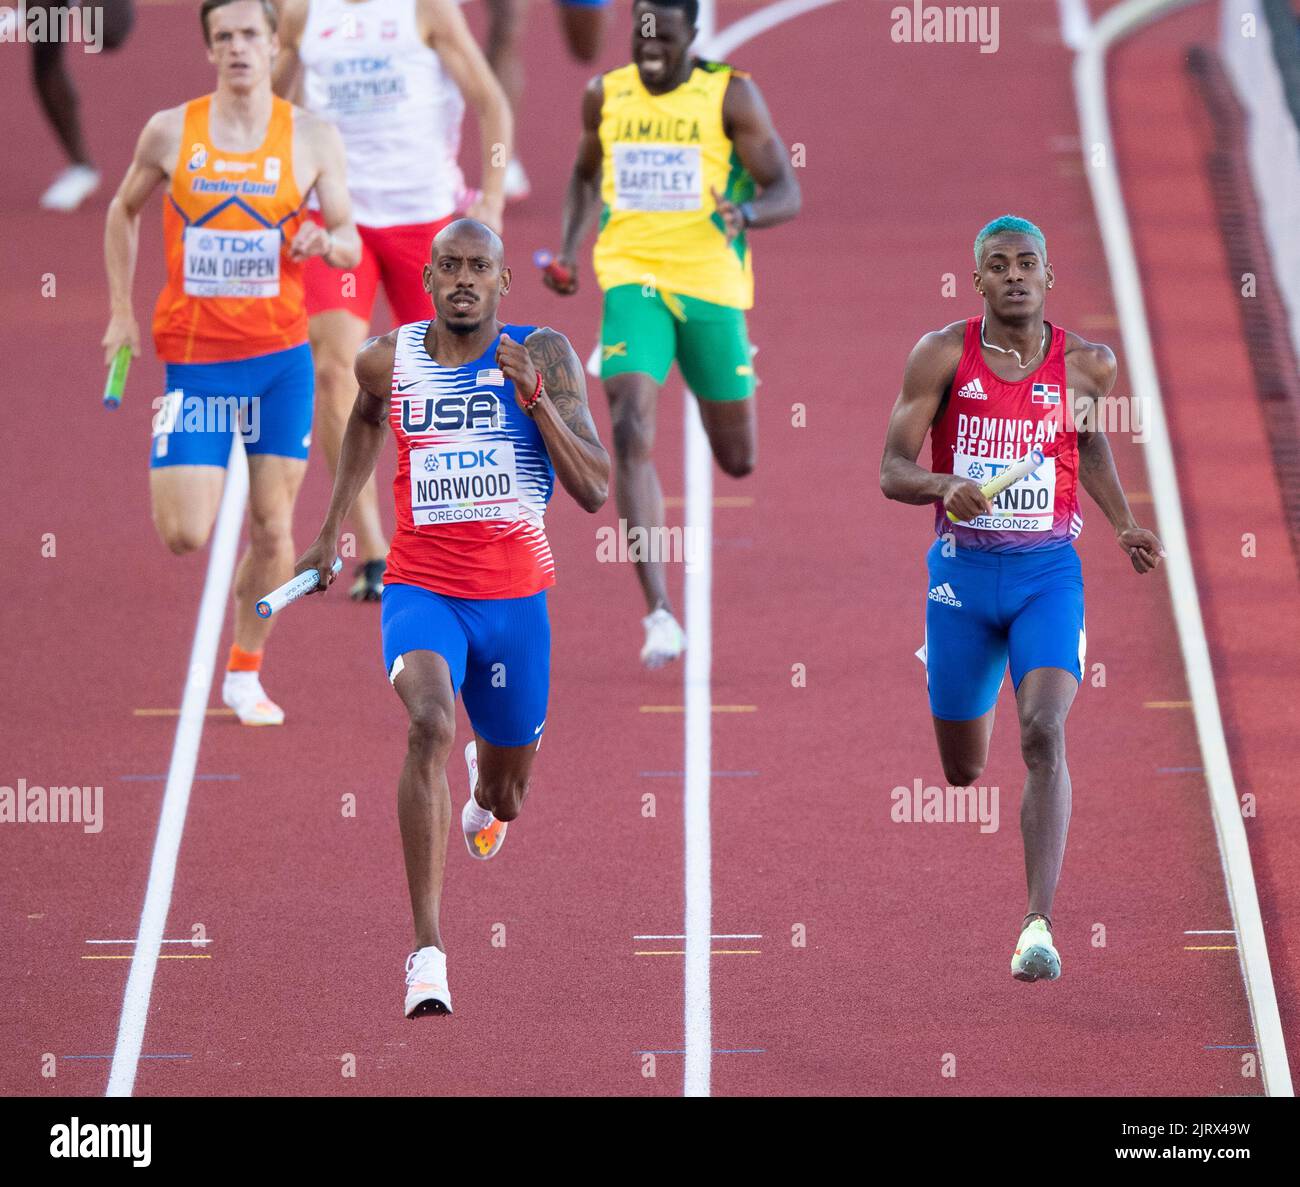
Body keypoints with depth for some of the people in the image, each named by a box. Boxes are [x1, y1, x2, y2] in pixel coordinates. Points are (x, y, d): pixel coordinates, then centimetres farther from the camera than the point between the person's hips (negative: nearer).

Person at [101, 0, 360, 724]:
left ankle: (246, 674, 19)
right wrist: (121, 311, 9)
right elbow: (125, 210, 14)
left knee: (273, 529, 0)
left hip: (281, 353, 1)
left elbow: (351, 244, 5)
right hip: (194, 355, -1)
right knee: (184, 536, -9)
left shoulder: (314, 139, -1)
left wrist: (324, 242, -19)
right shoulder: (171, 133, -2)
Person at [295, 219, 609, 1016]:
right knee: (431, 723, -31)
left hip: (515, 597, 1)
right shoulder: (388, 360, -1)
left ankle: (489, 786, 60)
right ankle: (428, 950, -34)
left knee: (505, 796, 16)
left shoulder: (544, 356, -7)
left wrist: (532, 392, -23)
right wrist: (334, 527, 25)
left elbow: (593, 491, -13)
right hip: (422, 586, -1)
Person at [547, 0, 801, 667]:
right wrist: (569, 251, 8)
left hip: (711, 285, -1)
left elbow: (787, 194, -6)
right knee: (632, 432, -21)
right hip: (632, 281, 1)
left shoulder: (731, 96, -5)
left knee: (737, 460, 12)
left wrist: (745, 215, -28)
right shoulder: (605, 96, 4)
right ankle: (659, 613, -23)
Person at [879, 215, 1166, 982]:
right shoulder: (943, 356, -4)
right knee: (963, 770, 9)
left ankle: (1040, 926, -27)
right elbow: (893, 471, -5)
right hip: (963, 572, 1)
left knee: (1044, 735, -22)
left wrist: (1127, 526, 10)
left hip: (1048, 573, -1)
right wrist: (944, 487, -26)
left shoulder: (1085, 363, 1)